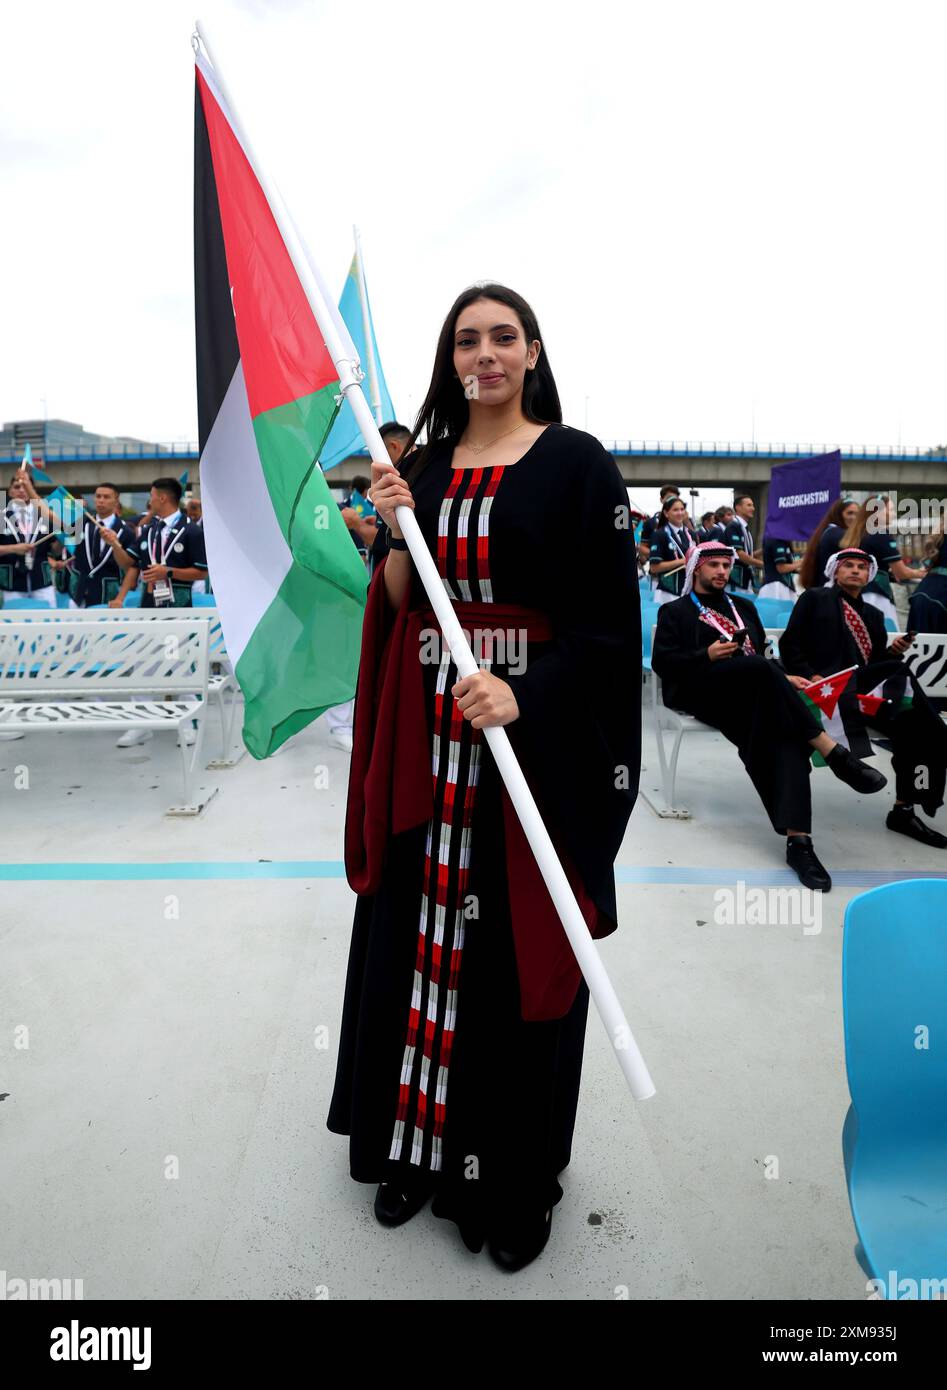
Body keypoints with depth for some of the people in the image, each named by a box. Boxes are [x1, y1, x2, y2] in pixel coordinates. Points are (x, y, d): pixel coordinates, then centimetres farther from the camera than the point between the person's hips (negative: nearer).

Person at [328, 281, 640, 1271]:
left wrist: (522, 695, -22)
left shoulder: (576, 462, -3)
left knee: (518, 950, 5)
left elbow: (610, 615, -8)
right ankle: (417, 1143, 32)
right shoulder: (424, 465, 11)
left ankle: (516, 1177, 27)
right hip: (428, 736, 4)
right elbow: (399, 606, 8)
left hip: (536, 736, -4)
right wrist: (398, 530, -9)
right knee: (416, 935, 10)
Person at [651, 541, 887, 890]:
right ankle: (833, 752, -35)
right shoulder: (675, 611, 17)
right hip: (702, 690, -4)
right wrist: (707, 656, -10)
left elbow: (762, 652, 27)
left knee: (785, 737, -30)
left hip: (754, 694, 4)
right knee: (759, 667, -37)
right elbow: (662, 661, 4)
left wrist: (782, 679, 6)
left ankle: (798, 840, -42)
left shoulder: (743, 606, 32)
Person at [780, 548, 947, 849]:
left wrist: (894, 652, 0)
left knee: (912, 724, -22)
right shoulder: (814, 598, 15)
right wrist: (811, 676, -14)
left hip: (867, 690, 5)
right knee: (899, 672, -29)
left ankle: (904, 810, -17)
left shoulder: (873, 615, 30)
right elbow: (790, 644, 2)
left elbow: (878, 663, 23)